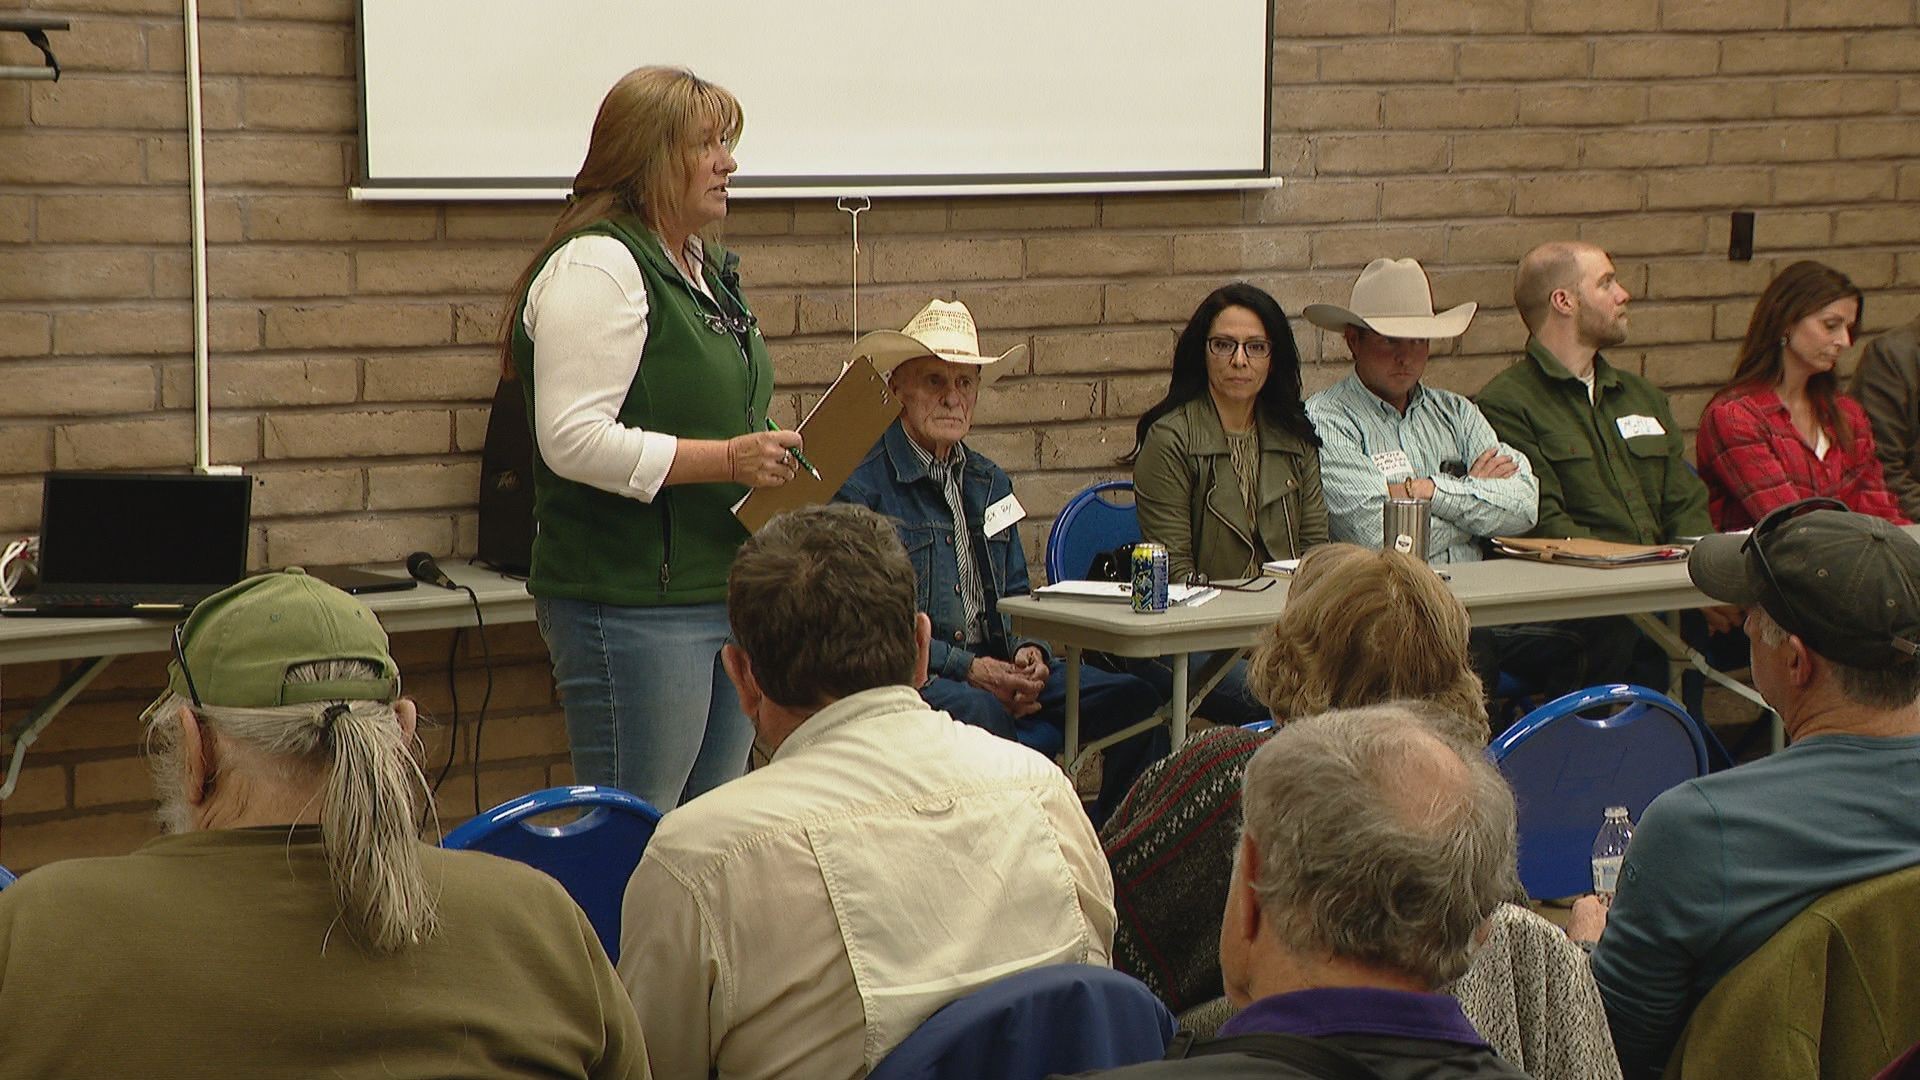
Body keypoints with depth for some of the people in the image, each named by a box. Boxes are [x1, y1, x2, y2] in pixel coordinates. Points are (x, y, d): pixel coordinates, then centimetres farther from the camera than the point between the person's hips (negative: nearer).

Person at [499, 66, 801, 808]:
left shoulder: (705, 268, 17)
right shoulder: (596, 266, -13)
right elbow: (573, 440, -22)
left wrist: (772, 459, 8)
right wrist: (724, 460, -22)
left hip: (726, 590, 10)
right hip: (633, 602, -9)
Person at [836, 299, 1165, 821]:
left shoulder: (988, 482, 18)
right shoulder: (861, 484, -6)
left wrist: (1027, 652, 0)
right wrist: (966, 668, -17)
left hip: (993, 666, 7)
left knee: (1136, 701, -13)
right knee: (980, 713, -39)